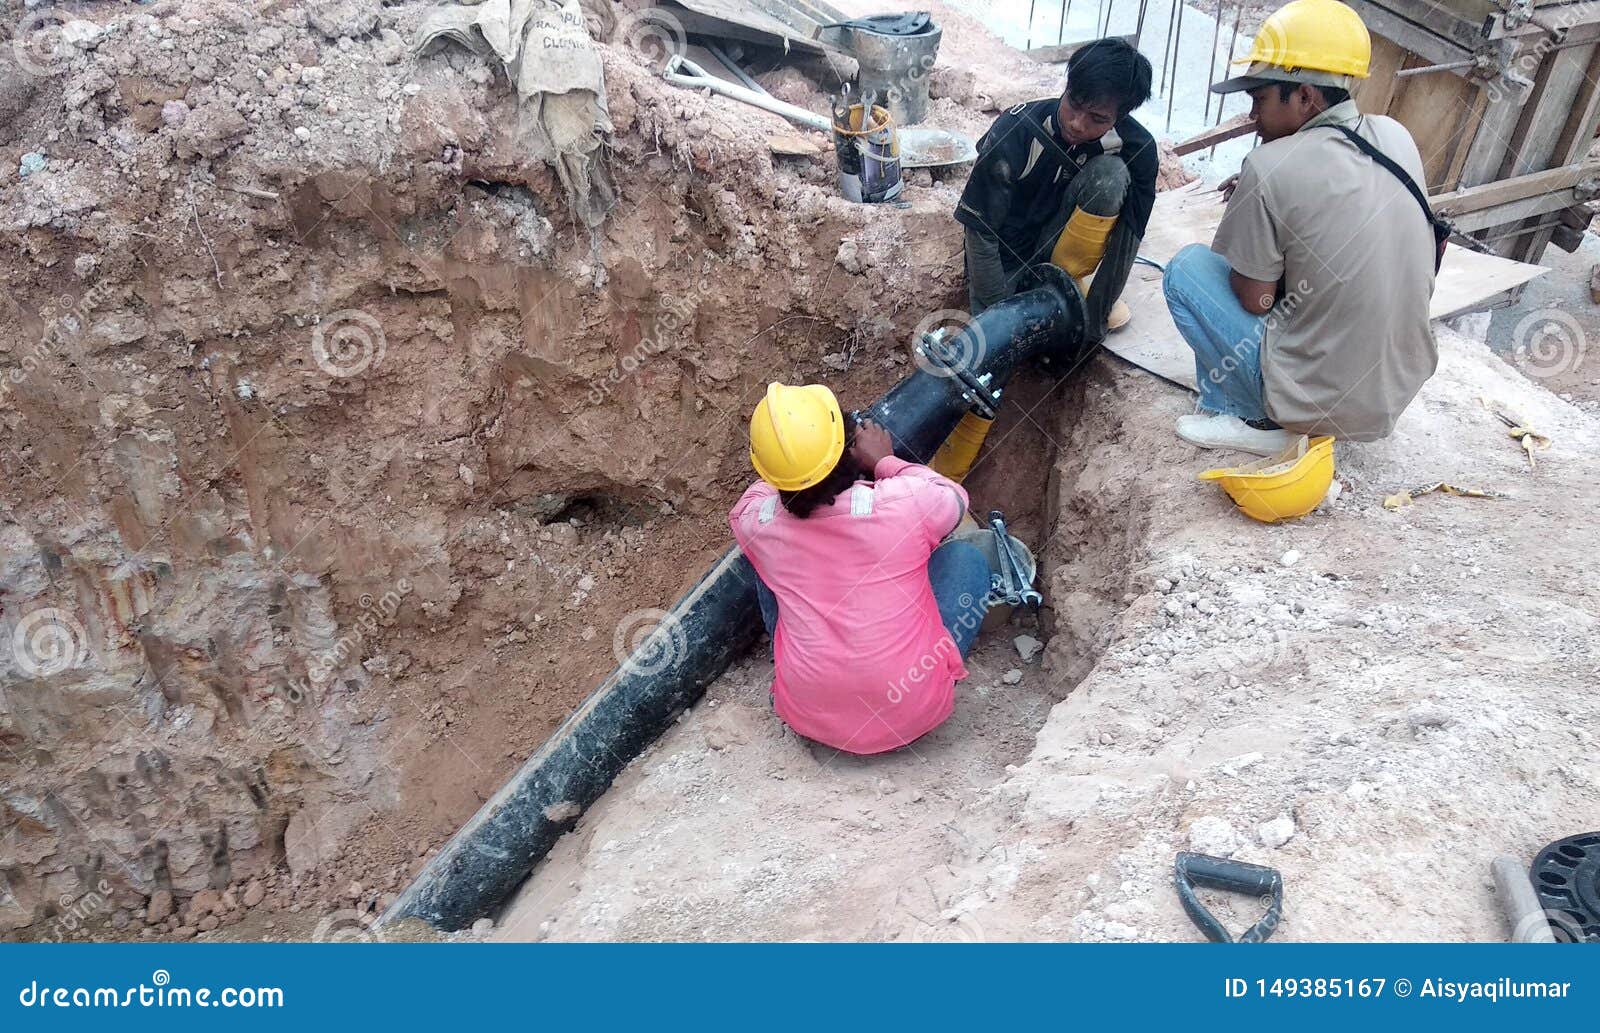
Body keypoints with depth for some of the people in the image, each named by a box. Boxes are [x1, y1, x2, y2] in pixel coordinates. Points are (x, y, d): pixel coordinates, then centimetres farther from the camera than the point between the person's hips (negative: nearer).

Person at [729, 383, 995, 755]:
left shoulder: (757, 522, -11)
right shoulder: (906, 502, -19)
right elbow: (955, 499, 7)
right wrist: (886, 462, 15)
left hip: (811, 718, 2)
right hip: (912, 714, -2)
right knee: (966, 556, 12)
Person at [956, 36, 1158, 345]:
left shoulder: (1136, 149, -20)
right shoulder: (1014, 133, -27)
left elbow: (1127, 237, -15)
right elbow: (981, 232, -21)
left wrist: (1094, 321, -18)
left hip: (1057, 245, 2)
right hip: (1005, 254, -2)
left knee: (1111, 175, -27)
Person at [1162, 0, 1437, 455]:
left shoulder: (1272, 167, -20)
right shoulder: (1396, 137, 2)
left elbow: (1254, 299, -12)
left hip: (1321, 401, -7)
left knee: (1187, 267, 3)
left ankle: (1250, 419, 4)